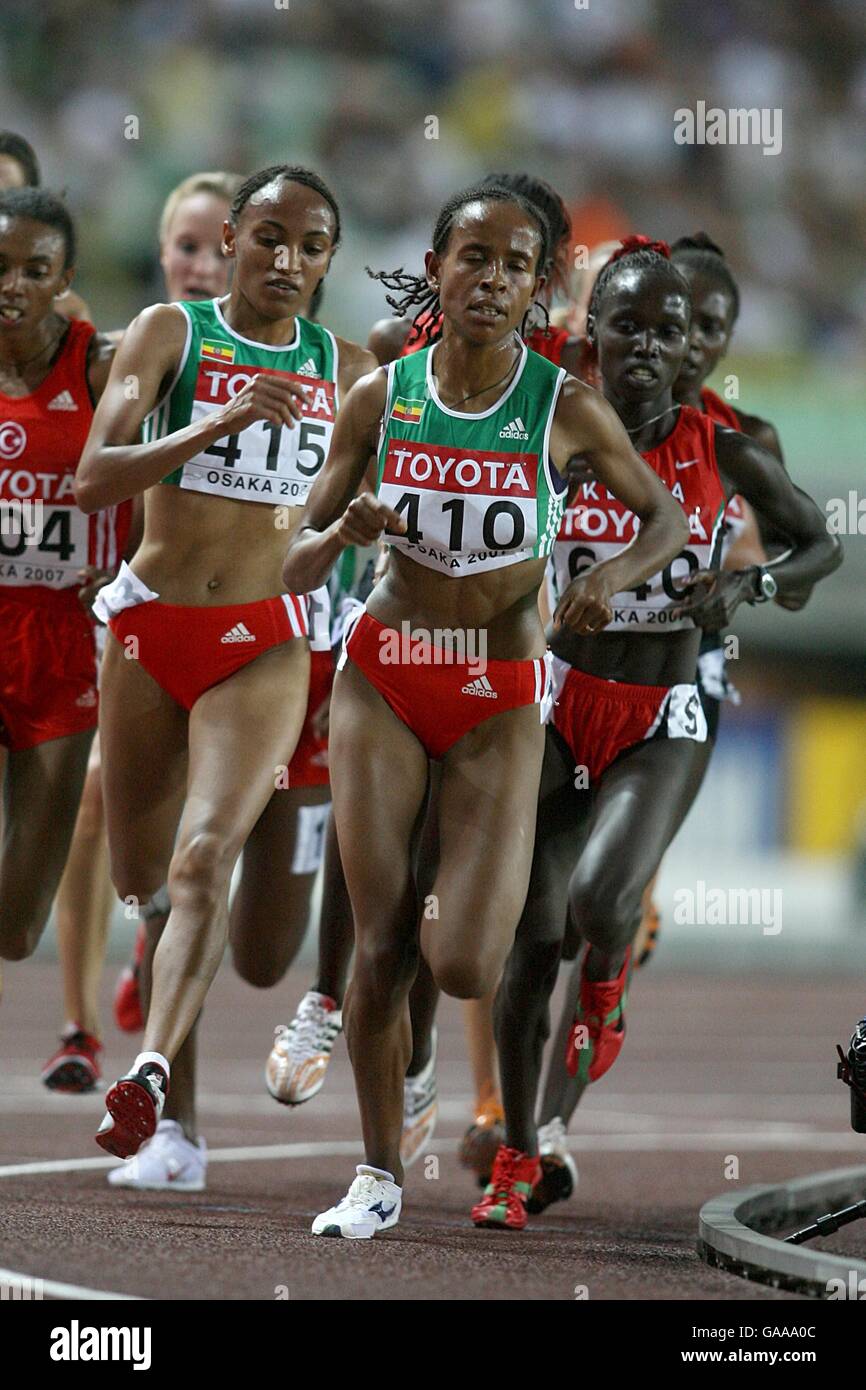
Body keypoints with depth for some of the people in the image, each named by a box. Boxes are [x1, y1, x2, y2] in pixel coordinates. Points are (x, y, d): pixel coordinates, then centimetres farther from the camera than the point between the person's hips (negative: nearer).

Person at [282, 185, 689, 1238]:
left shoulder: (564, 408, -9)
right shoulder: (380, 400, -4)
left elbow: (666, 517, 7)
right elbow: (295, 571, 1)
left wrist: (613, 577, -14)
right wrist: (343, 531, -22)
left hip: (498, 698, -1)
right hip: (382, 677, 1)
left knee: (464, 969, -12)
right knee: (379, 947, -4)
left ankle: (455, 909, 26)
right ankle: (380, 1173, 13)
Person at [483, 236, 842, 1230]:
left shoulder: (722, 454, -3)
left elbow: (824, 544, 6)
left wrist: (749, 584, -11)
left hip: (660, 722, -1)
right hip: (558, 702, 1)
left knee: (601, 900, -23)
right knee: (534, 932, -2)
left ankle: (603, 982, 17)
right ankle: (517, 1157, 14)